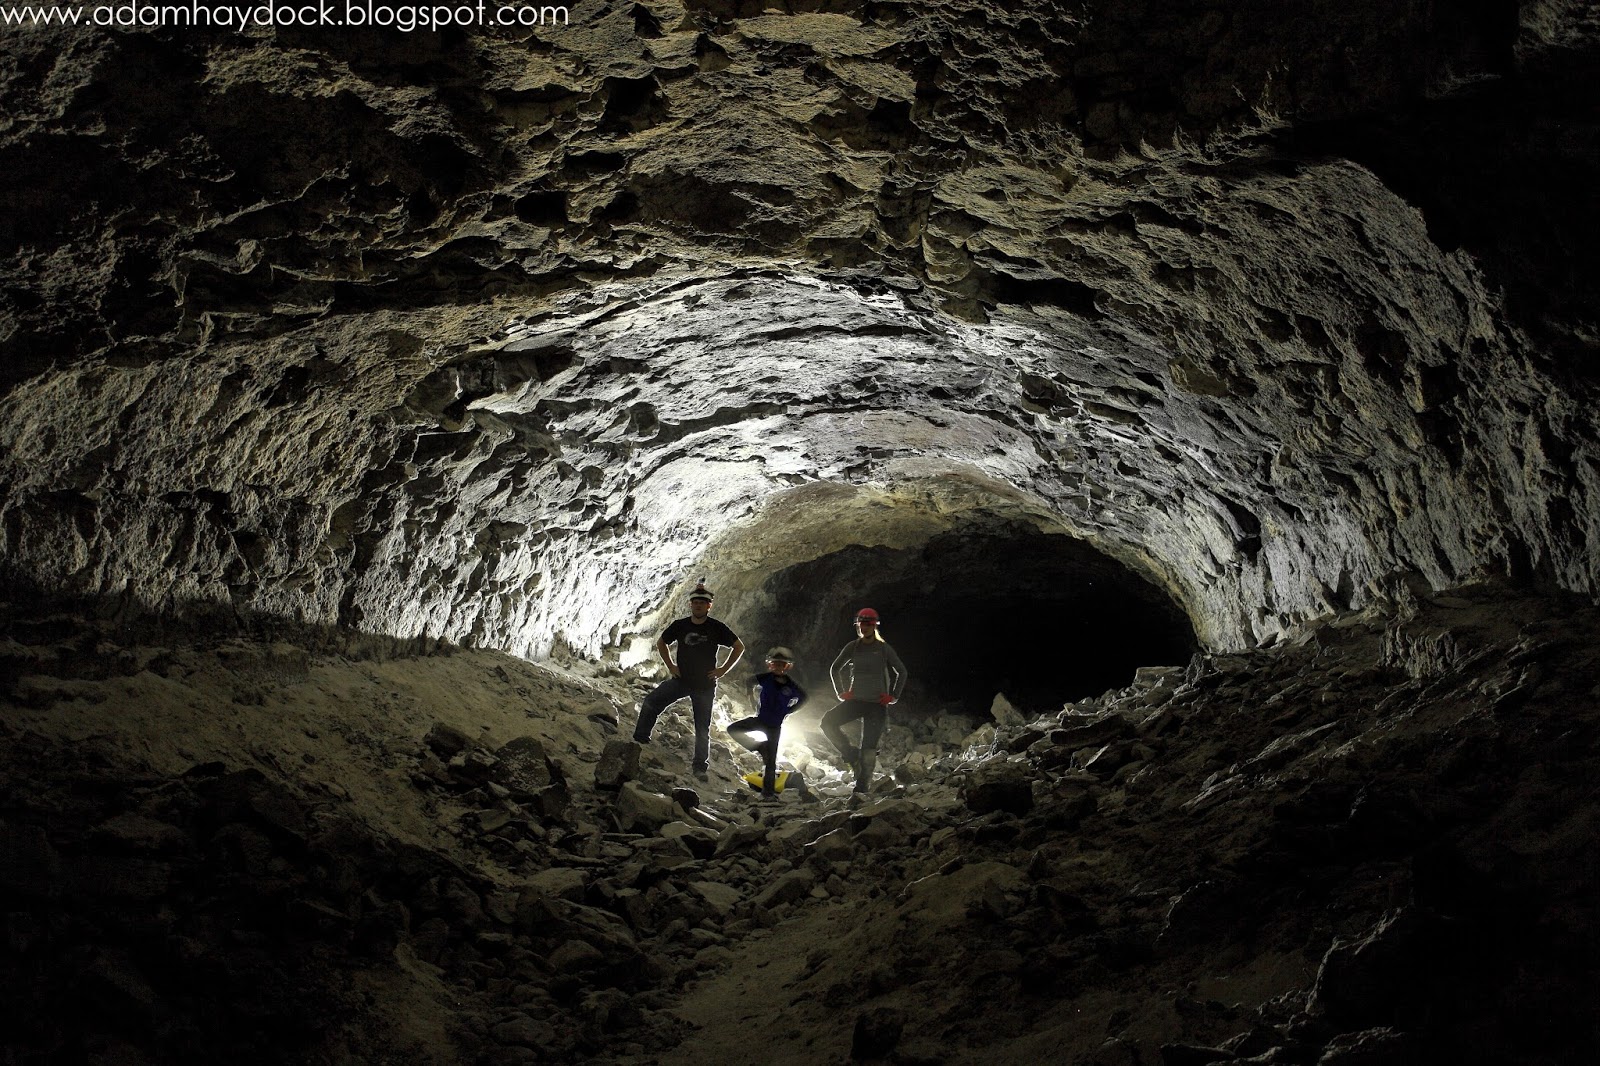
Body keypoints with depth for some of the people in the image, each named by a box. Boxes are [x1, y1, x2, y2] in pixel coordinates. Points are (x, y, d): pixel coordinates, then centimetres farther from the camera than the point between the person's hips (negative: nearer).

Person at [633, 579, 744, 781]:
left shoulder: (716, 628, -7)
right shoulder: (680, 625, -1)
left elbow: (739, 647, 2)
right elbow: (661, 643, 16)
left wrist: (723, 670, -4)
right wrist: (670, 666, 5)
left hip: (705, 685, -2)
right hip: (681, 680, 2)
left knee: (702, 729, 3)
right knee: (650, 703, -16)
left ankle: (700, 767, 13)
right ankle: (640, 741, -6)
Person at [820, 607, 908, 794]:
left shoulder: (883, 648, -2)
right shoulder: (852, 647, 4)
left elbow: (901, 671, 7)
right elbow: (834, 669, 16)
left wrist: (893, 696, 0)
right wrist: (841, 692, 7)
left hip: (877, 704, -3)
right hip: (856, 700, 3)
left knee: (868, 747, -6)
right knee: (828, 722, -19)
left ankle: (862, 787, 1)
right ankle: (851, 754, -4)